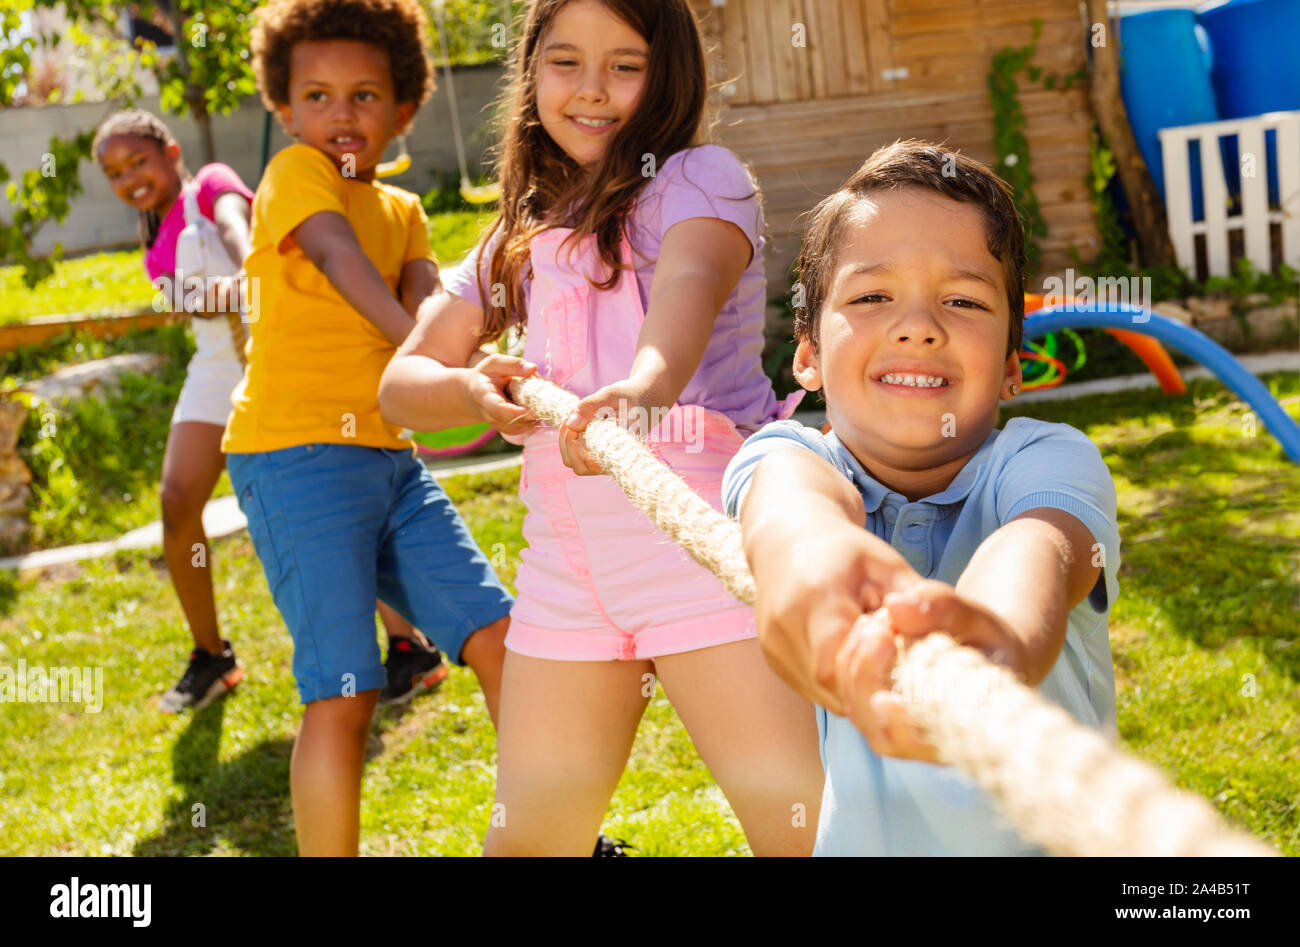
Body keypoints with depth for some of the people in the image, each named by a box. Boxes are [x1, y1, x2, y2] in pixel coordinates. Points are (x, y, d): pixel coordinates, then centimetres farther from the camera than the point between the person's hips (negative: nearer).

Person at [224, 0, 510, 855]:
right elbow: (339, 255, -23)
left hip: (390, 460, 7)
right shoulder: (295, 174, -3)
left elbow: (424, 297, -2)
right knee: (345, 691, -11)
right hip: (297, 456, -7)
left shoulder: (403, 211, 17)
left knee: (496, 637, 7)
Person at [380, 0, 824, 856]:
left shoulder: (698, 177, 1)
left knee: (803, 826, -14)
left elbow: (691, 285, -22)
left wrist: (646, 387, -45)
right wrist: (476, 391, -12)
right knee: (531, 833, 12)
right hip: (566, 555, 6)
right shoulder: (523, 233, 18)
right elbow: (402, 383, 12)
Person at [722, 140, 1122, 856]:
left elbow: (1037, 545, -30)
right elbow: (790, 479, -27)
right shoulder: (795, 453, -4)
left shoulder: (1046, 462, -8)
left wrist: (1001, 641, -51)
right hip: (866, 837, 2)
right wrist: (804, 542, -49)